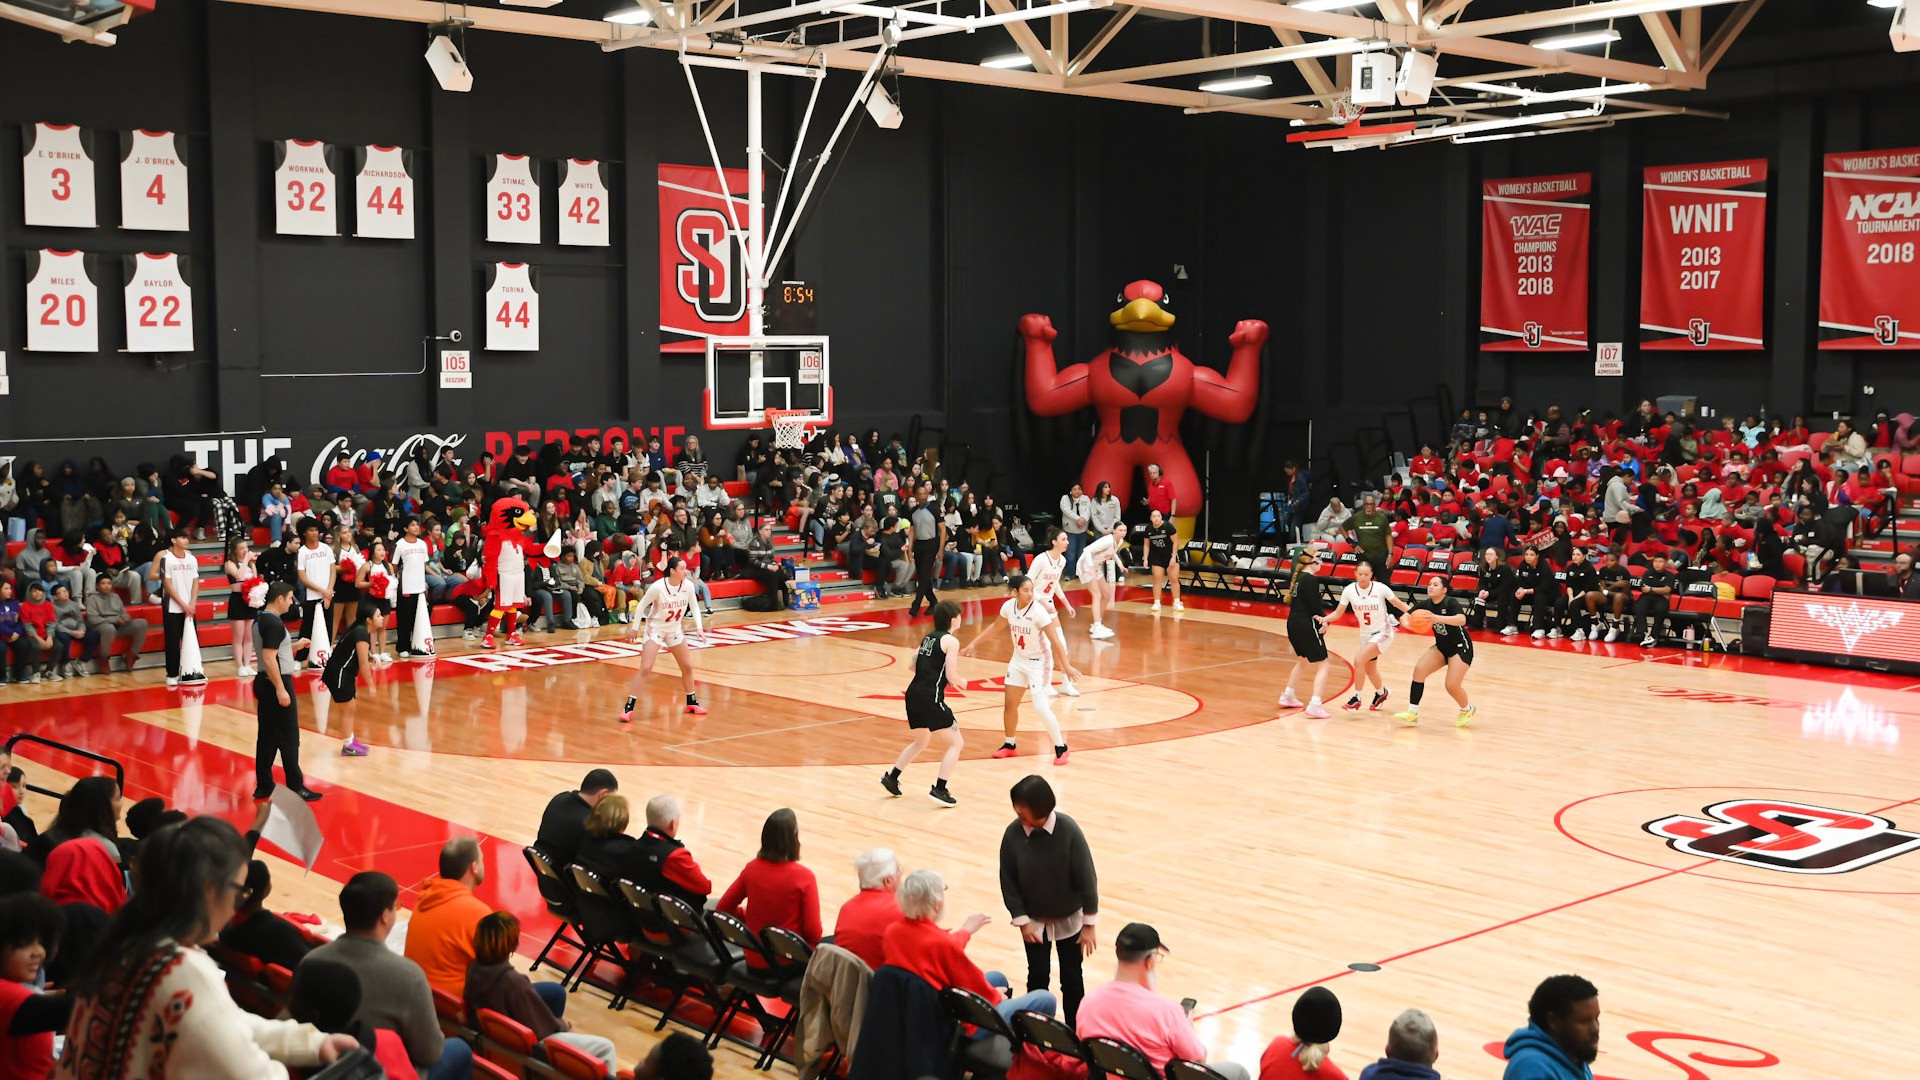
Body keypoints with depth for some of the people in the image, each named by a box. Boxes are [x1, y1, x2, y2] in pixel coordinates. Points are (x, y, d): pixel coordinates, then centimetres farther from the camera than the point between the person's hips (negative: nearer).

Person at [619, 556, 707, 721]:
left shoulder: (688, 586, -12)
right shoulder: (658, 587, -25)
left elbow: (694, 606, 5)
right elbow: (642, 606, -12)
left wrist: (699, 626, -5)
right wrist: (635, 628, -7)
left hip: (674, 630, 5)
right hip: (655, 629, -5)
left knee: (687, 666, 10)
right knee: (645, 669, -14)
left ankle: (692, 702, 29)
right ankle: (628, 708, -10)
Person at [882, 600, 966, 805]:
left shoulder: (928, 638, 16)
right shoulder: (950, 641, -7)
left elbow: (913, 665, 17)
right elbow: (951, 676, -12)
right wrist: (961, 682, 8)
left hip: (913, 694, 8)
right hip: (931, 698, -8)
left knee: (921, 741, 28)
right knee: (955, 743, 2)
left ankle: (891, 777, 29)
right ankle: (939, 789, -6)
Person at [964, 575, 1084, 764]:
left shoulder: (1038, 611, -25)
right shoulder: (1009, 606, -9)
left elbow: (1056, 640, -26)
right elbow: (995, 626, 11)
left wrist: (1066, 665, -33)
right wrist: (973, 643, 11)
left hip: (1039, 662, -6)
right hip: (1019, 659, 6)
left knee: (1040, 706, -14)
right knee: (1009, 704, 11)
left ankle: (1061, 747, 2)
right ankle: (1010, 745, 30)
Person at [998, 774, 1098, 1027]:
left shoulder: (1068, 830, -23)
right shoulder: (1013, 833, -17)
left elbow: (1087, 878, -15)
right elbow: (1007, 881, -8)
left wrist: (1089, 924, -11)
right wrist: (1022, 921, -9)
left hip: (1069, 919, -1)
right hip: (1034, 920, 1)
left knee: (1071, 977, 9)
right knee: (1037, 977, 4)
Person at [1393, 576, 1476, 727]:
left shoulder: (1451, 603, -22)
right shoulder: (1425, 604, -6)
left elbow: (1461, 619, -40)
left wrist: (1437, 618, -52)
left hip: (1461, 648, -6)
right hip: (1441, 647, 6)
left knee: (1452, 686, -15)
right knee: (1419, 669, -15)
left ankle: (1467, 709, 17)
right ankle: (1413, 712, -10)